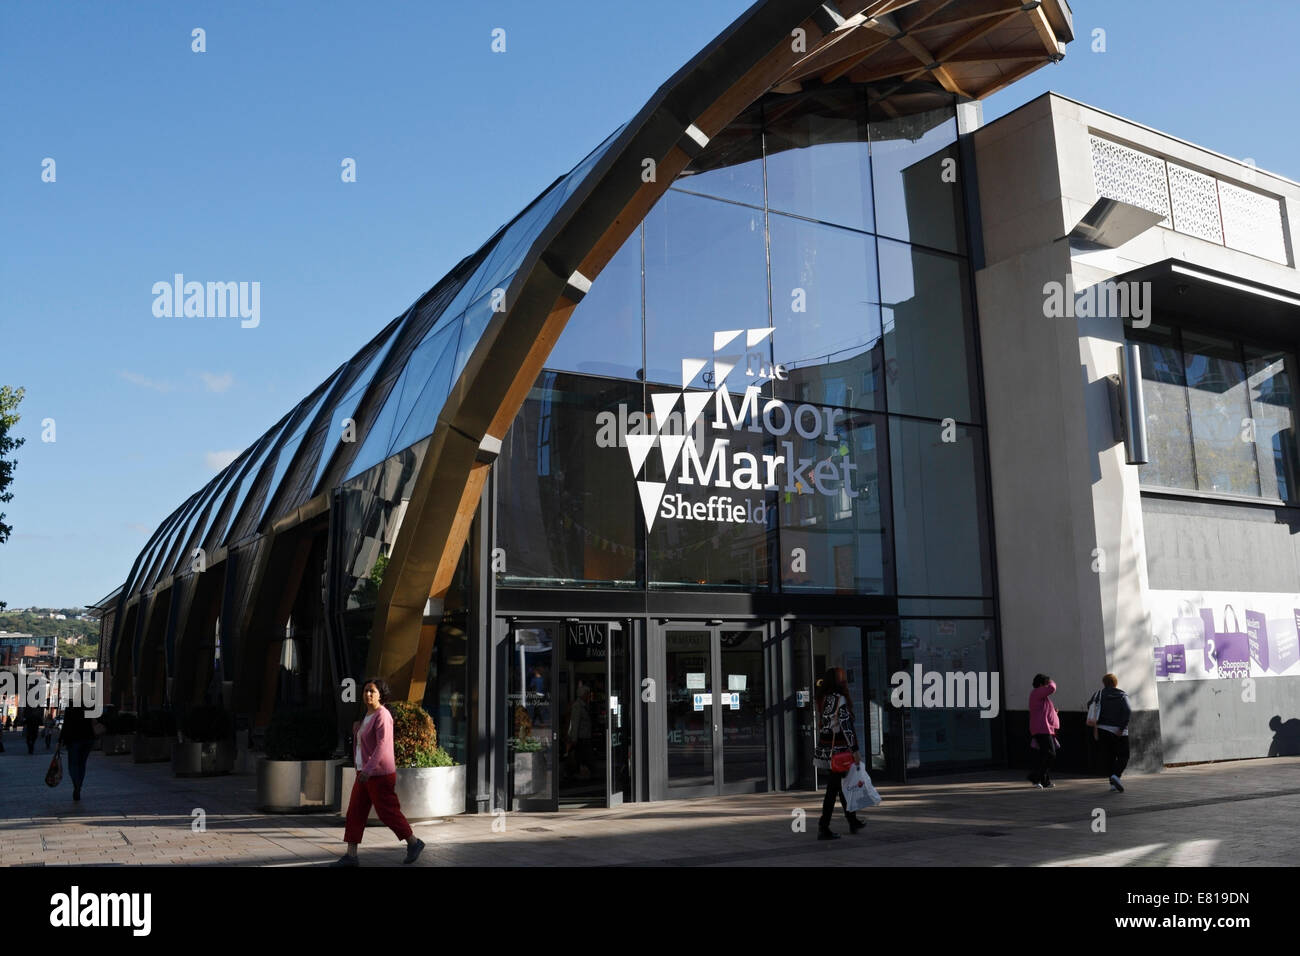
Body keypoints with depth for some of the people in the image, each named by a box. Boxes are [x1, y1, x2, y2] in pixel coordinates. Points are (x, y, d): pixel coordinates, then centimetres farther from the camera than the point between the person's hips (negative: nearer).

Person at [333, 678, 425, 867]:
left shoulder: (382, 716, -17)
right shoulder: (367, 715, 11)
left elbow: (382, 746, -26)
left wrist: (368, 770, -31)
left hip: (379, 773, -9)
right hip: (366, 772, 9)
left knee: (388, 812, 1)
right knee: (355, 812, 3)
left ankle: (414, 843, 17)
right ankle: (351, 856, 5)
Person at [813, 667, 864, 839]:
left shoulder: (824, 699, 10)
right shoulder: (839, 699, -15)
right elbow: (846, 726, -18)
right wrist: (855, 750, -16)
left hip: (825, 750, 8)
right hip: (837, 750, -8)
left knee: (842, 785, 19)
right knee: (833, 788, -3)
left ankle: (852, 821, 32)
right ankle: (823, 828, -2)